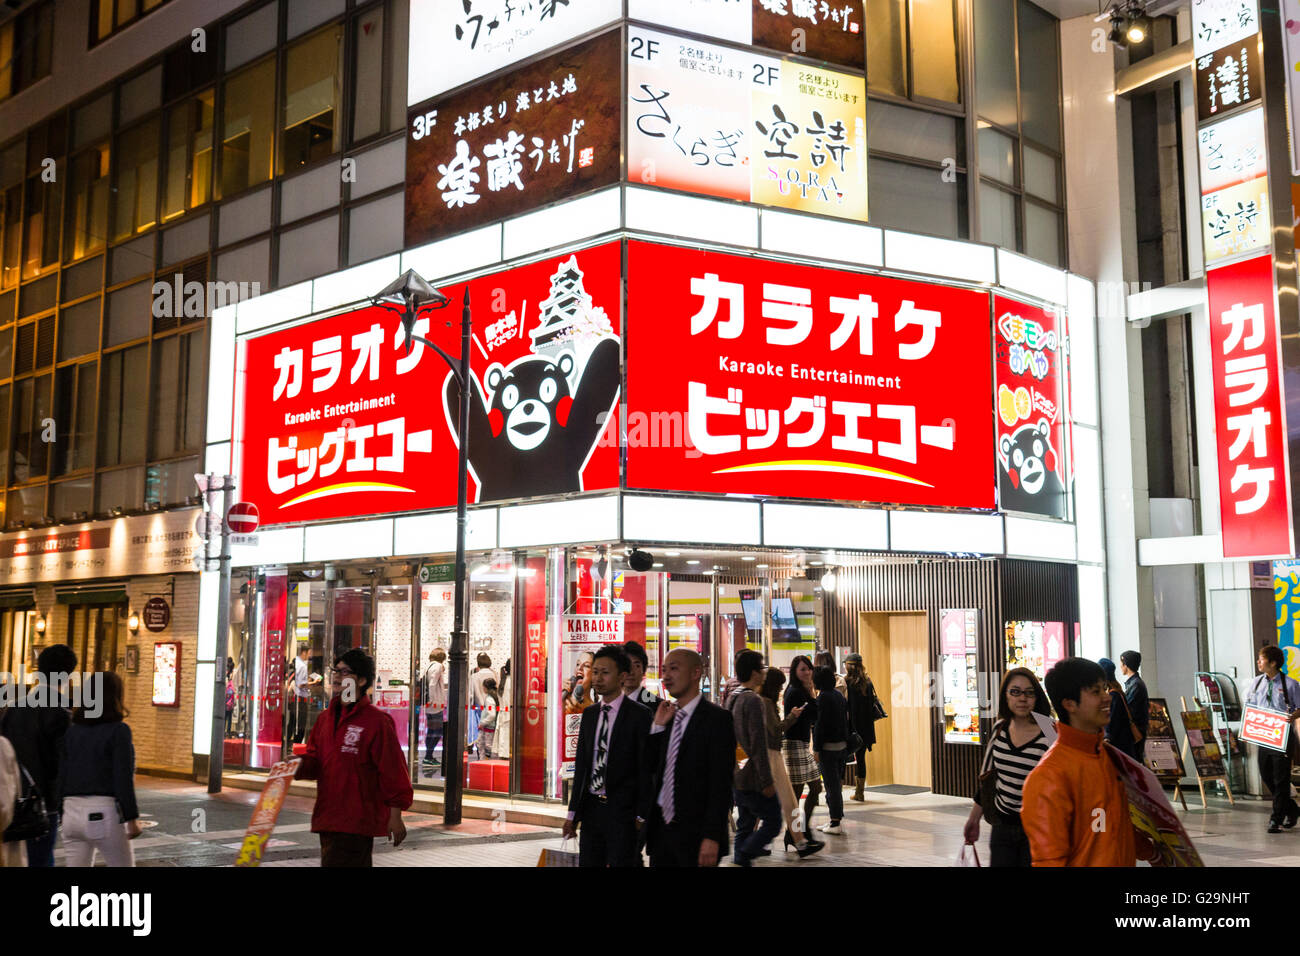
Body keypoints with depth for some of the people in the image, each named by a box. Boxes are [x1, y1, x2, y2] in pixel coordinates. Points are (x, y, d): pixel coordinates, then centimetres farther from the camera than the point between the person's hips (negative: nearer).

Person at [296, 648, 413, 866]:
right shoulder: (327, 717, 13)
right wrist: (299, 766, -5)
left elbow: (393, 768, -9)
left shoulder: (376, 721, -9)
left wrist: (395, 815, -10)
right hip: (328, 816, 7)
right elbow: (315, 759, 18)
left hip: (357, 822, -7)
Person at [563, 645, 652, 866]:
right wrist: (573, 812, 11)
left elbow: (646, 769, -9)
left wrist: (641, 816, -11)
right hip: (591, 808, 6)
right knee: (587, 862, 9)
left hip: (622, 812, -6)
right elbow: (581, 764, 14)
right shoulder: (589, 714, 11)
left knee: (622, 862, -3)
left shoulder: (639, 715, -8)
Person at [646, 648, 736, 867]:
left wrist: (712, 837, -18)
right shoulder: (667, 715, 11)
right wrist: (658, 726, 0)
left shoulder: (716, 718, -9)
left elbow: (721, 783, -14)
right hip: (661, 830, 6)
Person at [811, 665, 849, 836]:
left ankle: (836, 823, -1)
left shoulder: (823, 697, -14)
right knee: (837, 782, 15)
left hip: (828, 746, -8)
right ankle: (836, 818, 22)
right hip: (842, 744, 8)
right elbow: (845, 718, 14)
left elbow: (820, 724, -17)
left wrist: (816, 749, -14)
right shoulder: (839, 694, 11)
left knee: (831, 783, -4)